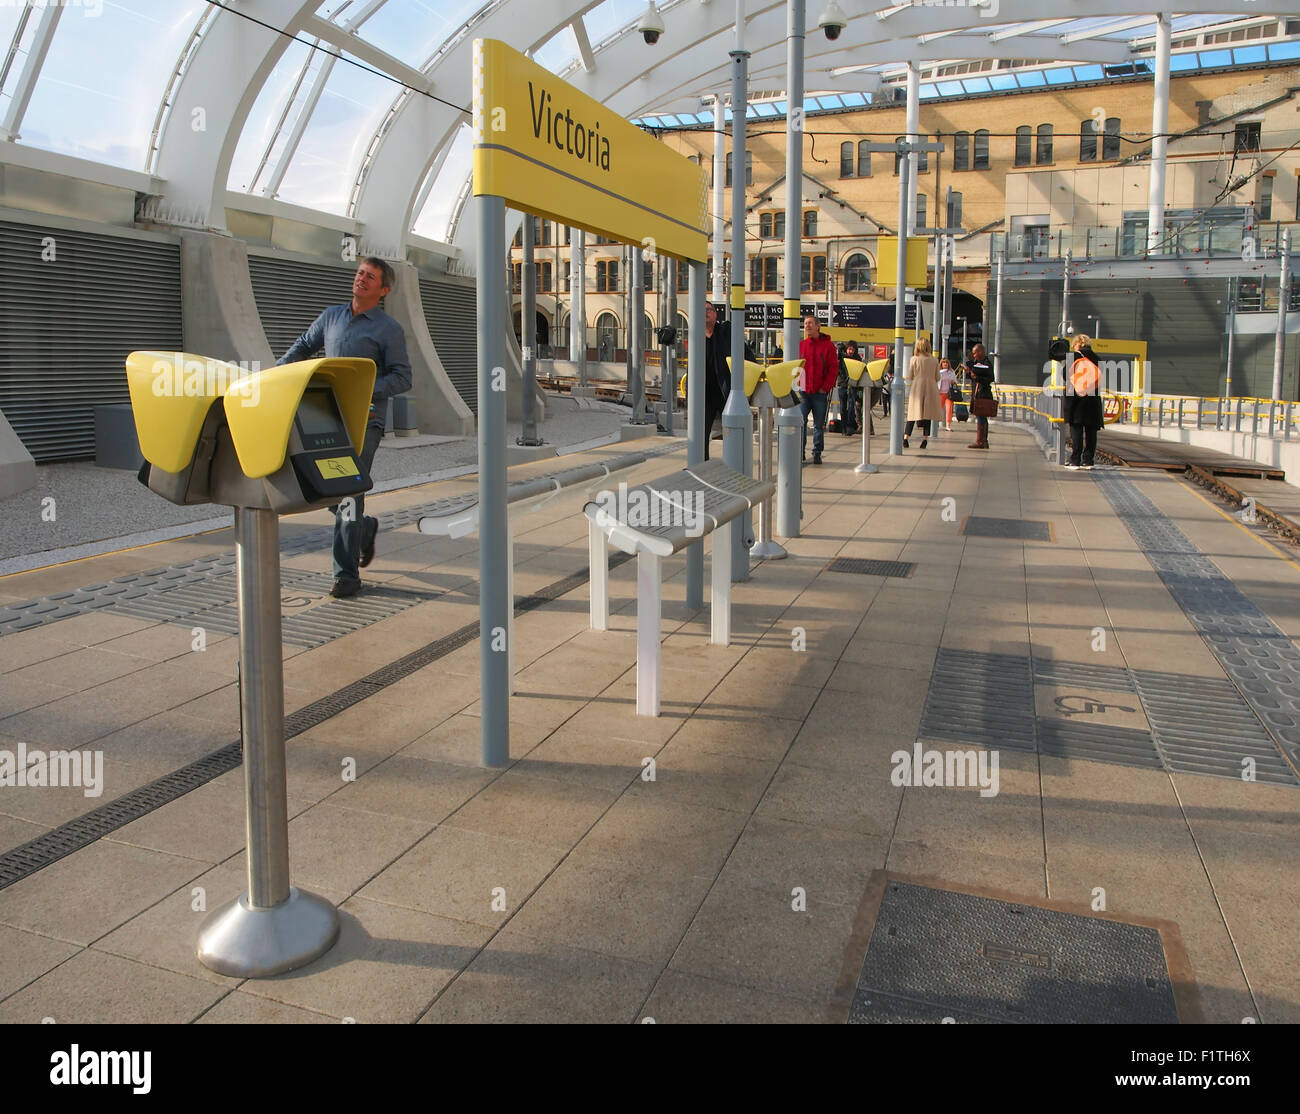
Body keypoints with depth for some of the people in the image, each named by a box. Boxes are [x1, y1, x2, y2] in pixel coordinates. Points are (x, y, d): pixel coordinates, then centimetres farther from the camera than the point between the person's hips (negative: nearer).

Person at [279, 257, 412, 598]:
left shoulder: (389, 330, 0)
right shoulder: (332, 316, 16)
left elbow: (402, 377, -7)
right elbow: (303, 346, 29)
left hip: (363, 420, -6)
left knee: (348, 493, -11)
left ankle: (346, 575, -5)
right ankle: (365, 529, 37)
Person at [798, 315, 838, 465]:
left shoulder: (828, 345, 2)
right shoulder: (800, 345, 10)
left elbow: (834, 368, -1)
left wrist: (825, 387, -9)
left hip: (820, 392, -2)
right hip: (803, 391, 2)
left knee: (819, 424, 4)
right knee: (800, 421, -6)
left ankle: (817, 453, 12)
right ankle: (800, 452, 2)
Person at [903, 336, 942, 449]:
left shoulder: (914, 359, -2)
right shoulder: (934, 360, 4)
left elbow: (910, 377, 2)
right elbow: (937, 378, 8)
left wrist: (903, 377, 23)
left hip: (917, 388, -1)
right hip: (931, 389, 1)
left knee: (913, 414, 4)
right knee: (928, 414, 3)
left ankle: (905, 437, -1)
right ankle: (925, 438, -3)